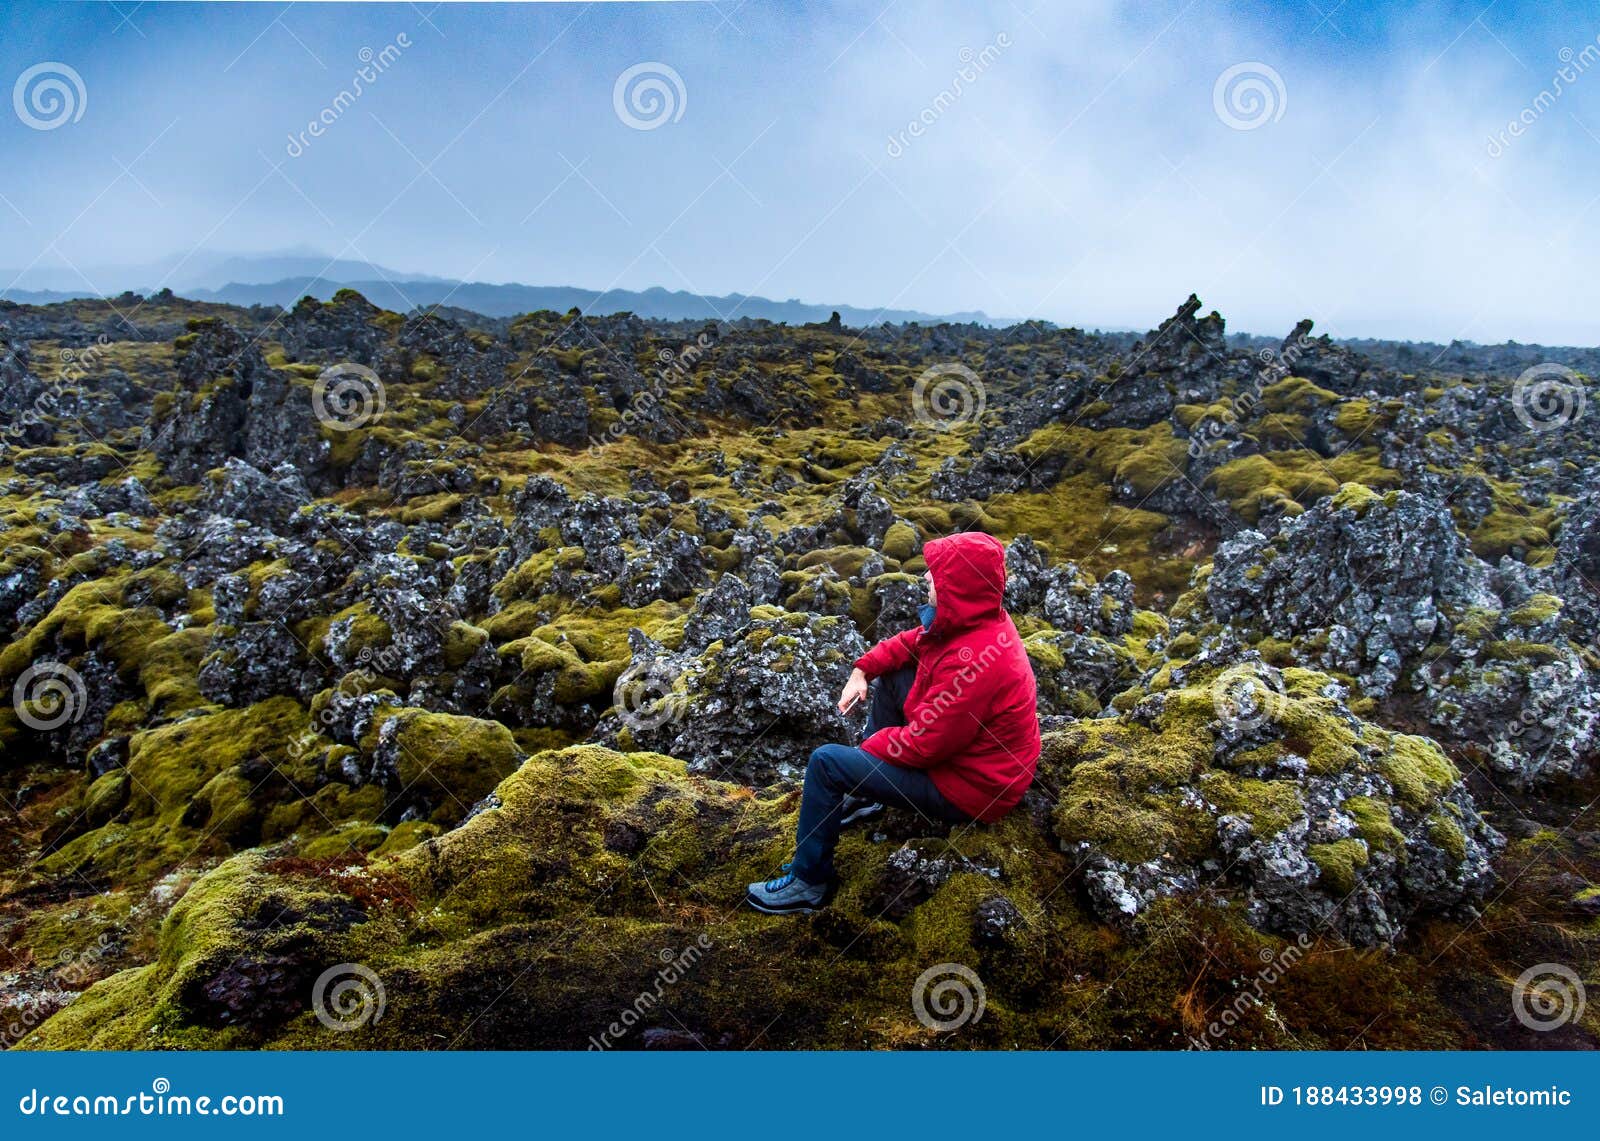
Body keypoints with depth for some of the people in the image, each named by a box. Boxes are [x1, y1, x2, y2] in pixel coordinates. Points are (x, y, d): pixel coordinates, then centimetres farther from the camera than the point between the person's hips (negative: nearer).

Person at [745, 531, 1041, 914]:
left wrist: (871, 744, -10)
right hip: (962, 746, 10)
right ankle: (865, 788, 25)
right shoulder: (983, 619, -5)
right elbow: (911, 642, 11)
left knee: (826, 762, -11)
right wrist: (863, 670, -2)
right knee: (891, 674, 17)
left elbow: (924, 746, -28)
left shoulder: (970, 662, -35)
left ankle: (807, 883, 5)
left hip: (967, 788, -10)